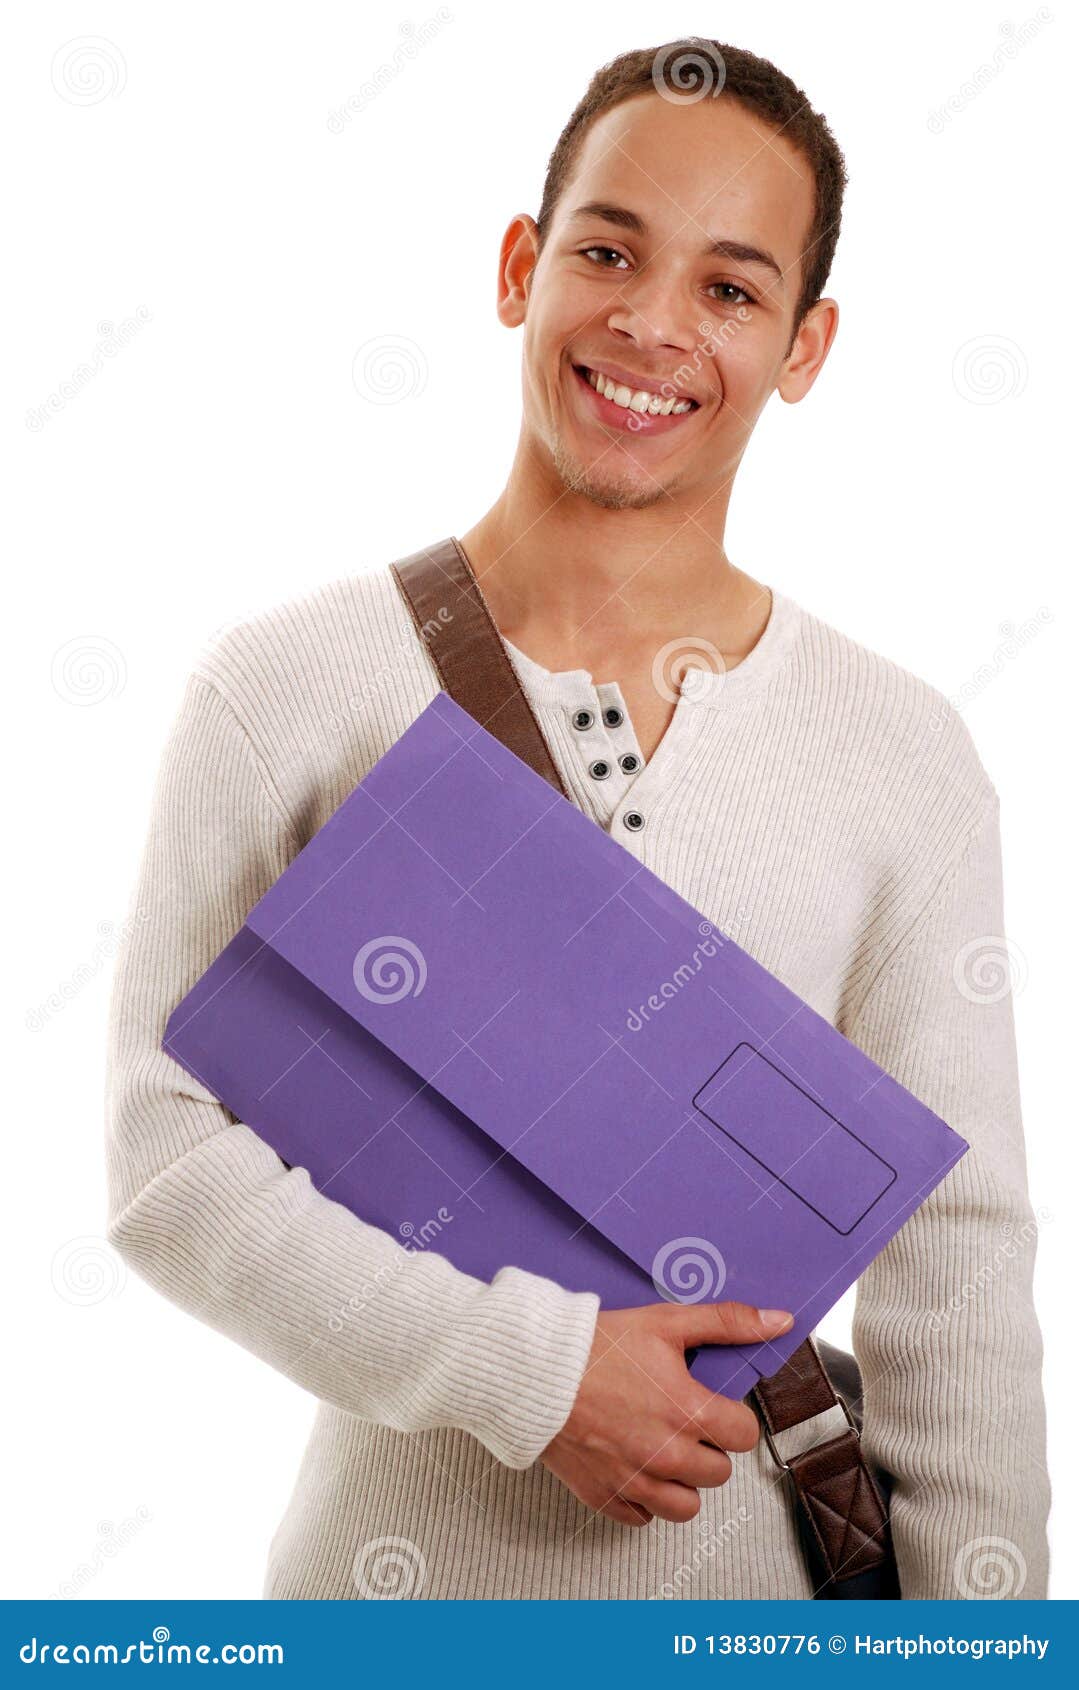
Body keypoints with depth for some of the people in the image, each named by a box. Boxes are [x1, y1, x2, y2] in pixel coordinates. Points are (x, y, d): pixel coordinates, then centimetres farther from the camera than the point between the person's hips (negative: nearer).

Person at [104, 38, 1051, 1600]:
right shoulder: (288, 690, -10)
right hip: (397, 1561, -1)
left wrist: (983, 1612, -4)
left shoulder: (906, 760, -5)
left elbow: (954, 1264, -3)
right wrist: (530, 1366, -18)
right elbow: (171, 1152, -11)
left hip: (762, 1571, 2)